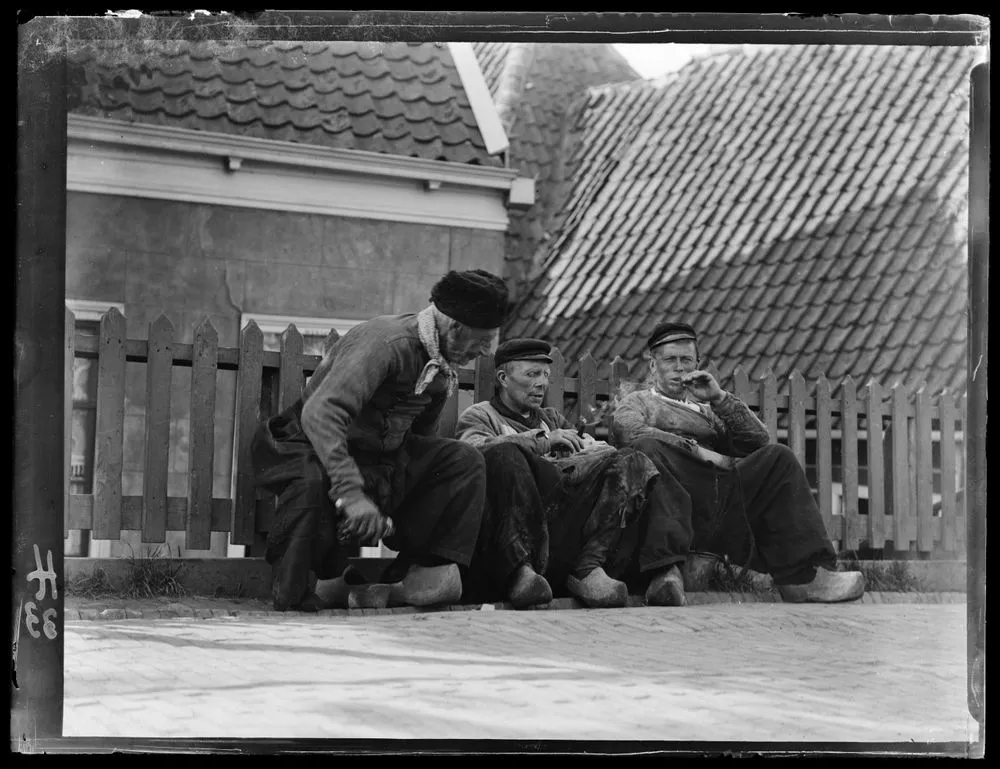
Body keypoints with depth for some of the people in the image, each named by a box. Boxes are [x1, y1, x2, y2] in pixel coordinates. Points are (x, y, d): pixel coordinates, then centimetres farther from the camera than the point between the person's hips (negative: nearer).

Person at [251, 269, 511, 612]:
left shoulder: (441, 365, 3)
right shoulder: (386, 343, -26)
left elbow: (422, 434, 16)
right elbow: (320, 413, -38)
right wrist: (352, 493, -45)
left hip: (382, 456, 8)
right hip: (317, 450, -8)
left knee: (464, 460, -7)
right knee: (312, 483, -42)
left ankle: (415, 576, -13)